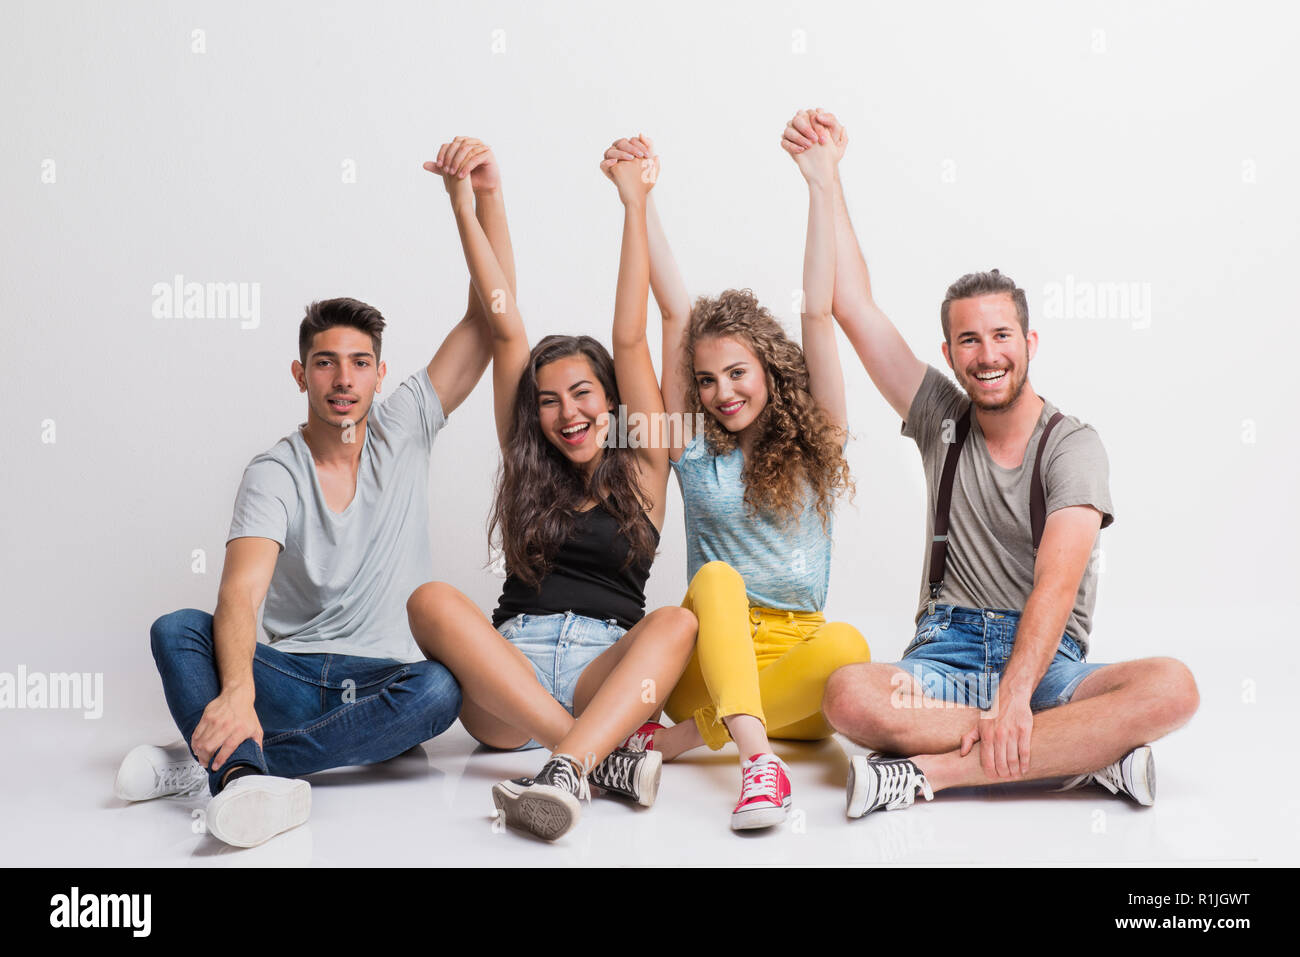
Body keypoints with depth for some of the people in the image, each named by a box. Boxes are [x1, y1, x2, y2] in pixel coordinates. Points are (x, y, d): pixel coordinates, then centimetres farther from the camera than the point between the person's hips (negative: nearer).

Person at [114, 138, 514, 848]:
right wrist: (237, 691, -40)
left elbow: (490, 316, -4)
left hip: (385, 689, 0)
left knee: (440, 689, -34)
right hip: (290, 677, 0)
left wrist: (486, 196, -16)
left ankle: (212, 762, -32)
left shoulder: (403, 428, 3)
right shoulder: (275, 472, -3)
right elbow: (240, 596, -19)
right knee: (176, 629, -25)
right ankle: (249, 783, -51)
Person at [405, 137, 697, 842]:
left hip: (609, 675, -1)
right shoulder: (526, 468, 17)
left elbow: (630, 339, 6)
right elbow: (505, 325, 13)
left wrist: (635, 205, 4)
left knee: (678, 622, -29)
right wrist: (463, 203, 9)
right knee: (431, 600, -26)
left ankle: (567, 768, -51)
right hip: (506, 690, 1)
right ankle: (603, 756, -36)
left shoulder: (641, 468, 13)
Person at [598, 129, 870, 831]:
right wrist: (639, 198, -2)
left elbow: (817, 311, -1)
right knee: (717, 578, -30)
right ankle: (756, 757, -45)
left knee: (847, 645, -33)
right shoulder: (695, 448, 8)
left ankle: (675, 739, -27)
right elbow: (674, 311, 2)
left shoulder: (812, 444, 7)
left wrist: (821, 186, -6)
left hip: (791, 664, 0)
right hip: (708, 658, 0)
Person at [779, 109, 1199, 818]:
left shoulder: (1073, 445, -1)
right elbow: (852, 307, 4)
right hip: (947, 655, 1)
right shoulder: (942, 420, 10)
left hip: (1046, 661, -1)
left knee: (1172, 687, -31)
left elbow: (1057, 581, -17)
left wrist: (1015, 694, -31)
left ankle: (930, 771, -32)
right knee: (848, 696, -31)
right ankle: (1087, 752, -25)